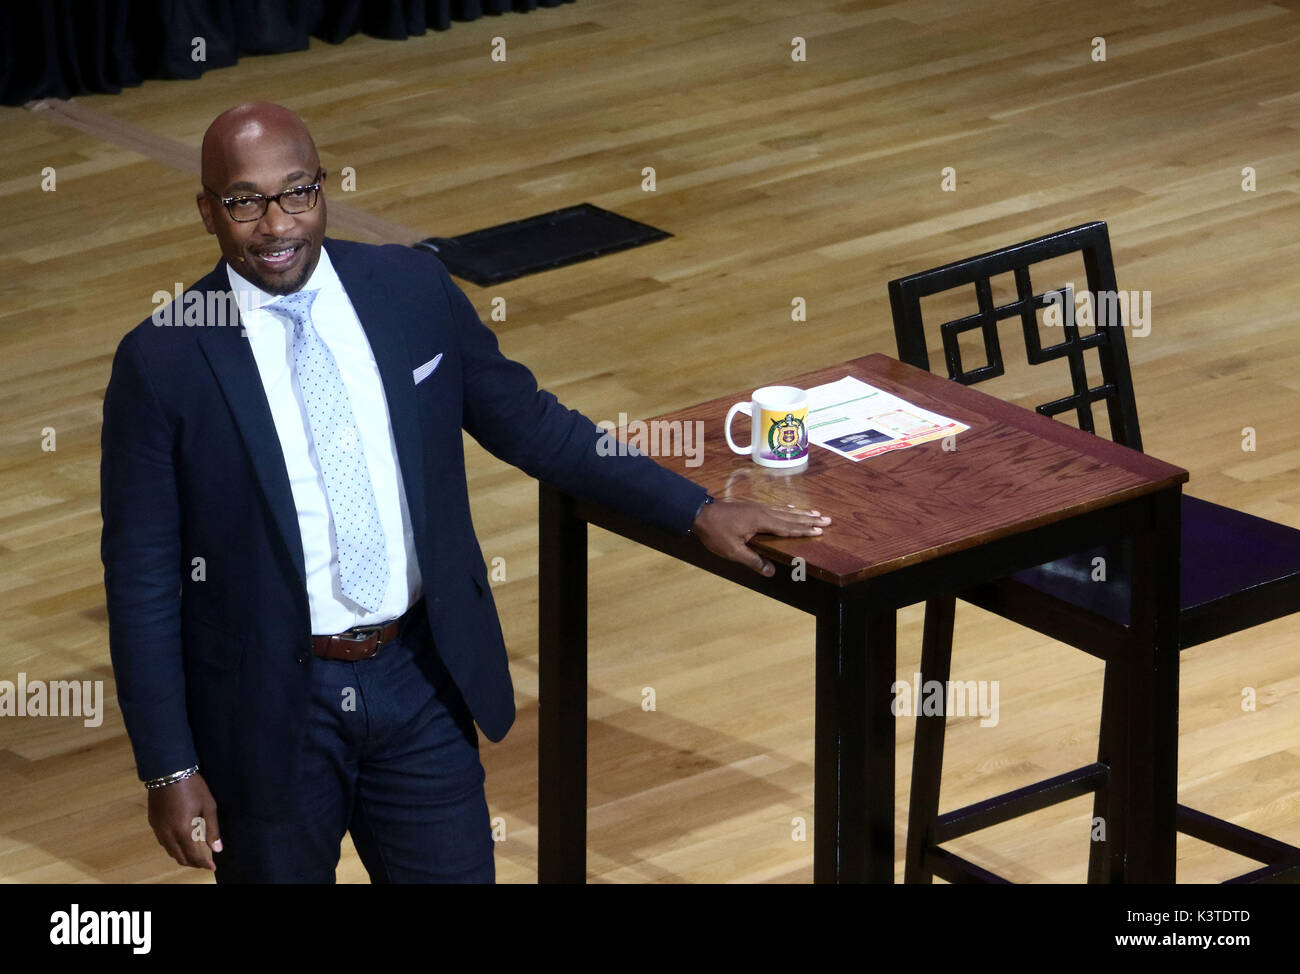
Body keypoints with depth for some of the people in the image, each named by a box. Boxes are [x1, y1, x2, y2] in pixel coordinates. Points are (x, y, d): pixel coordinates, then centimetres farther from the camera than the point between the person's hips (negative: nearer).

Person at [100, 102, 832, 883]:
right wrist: (169, 769, -9)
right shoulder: (162, 362, -11)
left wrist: (698, 511, 6)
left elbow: (530, 426, 10)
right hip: (269, 702, -3)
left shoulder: (412, 290, -2)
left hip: (421, 679, 3)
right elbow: (141, 582, -8)